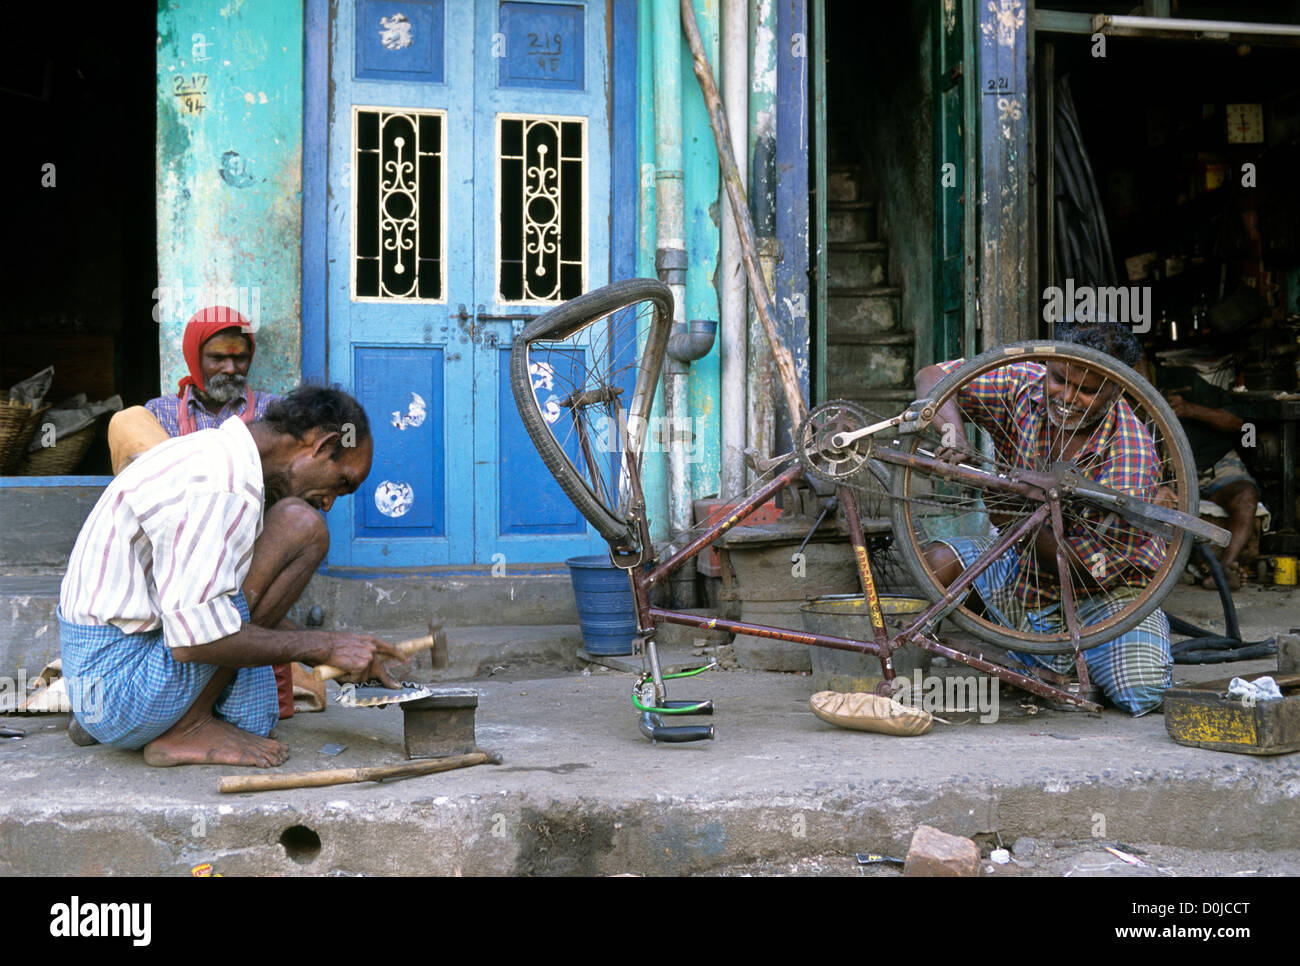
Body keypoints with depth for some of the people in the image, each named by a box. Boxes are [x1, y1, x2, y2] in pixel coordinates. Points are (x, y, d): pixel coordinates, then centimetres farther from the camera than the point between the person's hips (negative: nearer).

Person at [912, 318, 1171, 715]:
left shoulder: (1132, 458, -26)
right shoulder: (1024, 388, -14)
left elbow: (1090, 568, -26)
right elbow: (933, 376, -15)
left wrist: (1016, 520, -39)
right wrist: (954, 435, -35)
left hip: (1106, 592, -3)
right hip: (1024, 568, 3)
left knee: (1141, 694, -23)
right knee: (938, 562, -23)